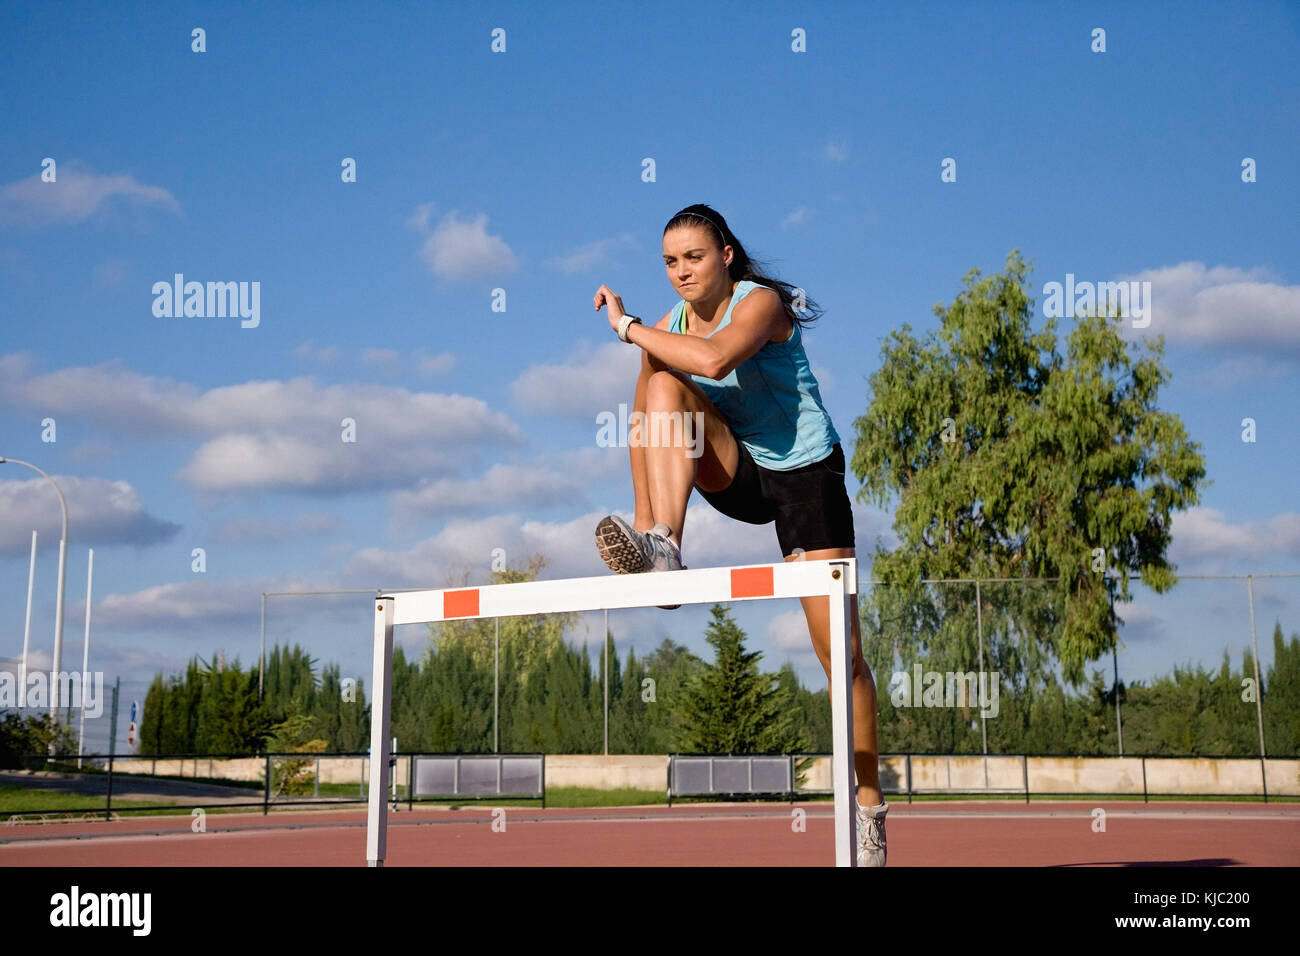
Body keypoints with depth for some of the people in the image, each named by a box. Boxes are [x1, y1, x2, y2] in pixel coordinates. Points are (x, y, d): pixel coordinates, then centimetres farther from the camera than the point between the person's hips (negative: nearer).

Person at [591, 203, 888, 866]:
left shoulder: (762, 302, -16)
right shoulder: (669, 330, 0)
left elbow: (716, 358, -38)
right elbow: (645, 432, 0)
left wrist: (628, 327, -27)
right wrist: (643, 516, -10)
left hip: (805, 475, -4)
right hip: (735, 477, 5)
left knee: (838, 652, -7)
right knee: (664, 383, -23)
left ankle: (868, 804, 9)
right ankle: (660, 547, -35)